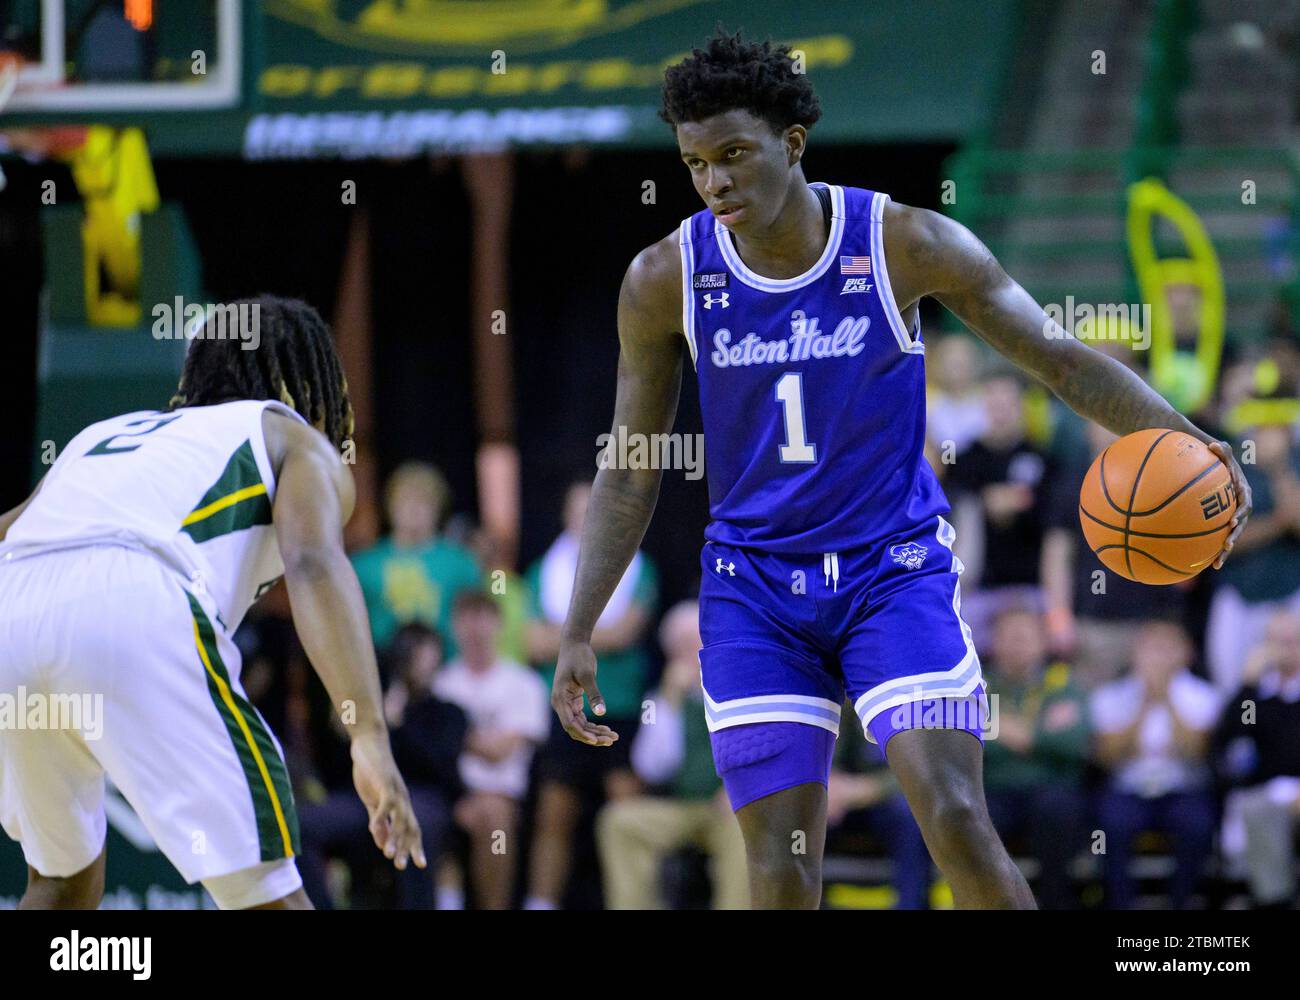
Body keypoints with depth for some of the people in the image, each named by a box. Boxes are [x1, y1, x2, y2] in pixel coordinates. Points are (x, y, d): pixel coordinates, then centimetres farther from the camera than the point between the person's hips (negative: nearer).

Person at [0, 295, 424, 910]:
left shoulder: (105, 435, 40)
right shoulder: (299, 442, 24)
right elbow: (313, 561, 2)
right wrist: (371, 738, -10)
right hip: (138, 612, -5)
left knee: (63, 880, 27)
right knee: (265, 888, -1)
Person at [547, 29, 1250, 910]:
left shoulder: (904, 244, -11)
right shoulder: (666, 280, -6)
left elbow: (1057, 355, -5)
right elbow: (630, 472, 4)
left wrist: (1177, 437, -20)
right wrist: (578, 635, 0)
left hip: (895, 572, -1)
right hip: (754, 591, 1)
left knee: (957, 824, -15)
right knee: (780, 873, -5)